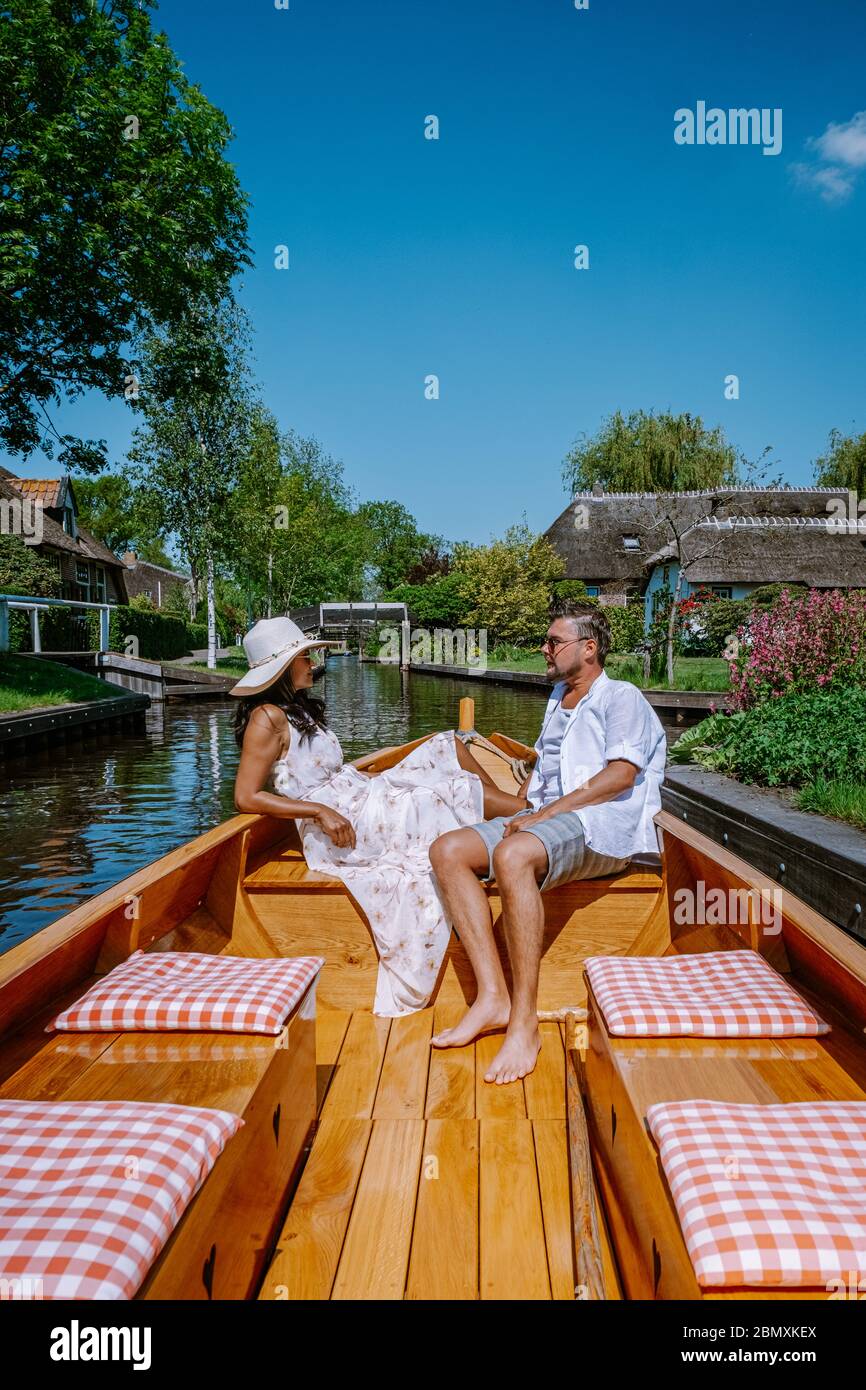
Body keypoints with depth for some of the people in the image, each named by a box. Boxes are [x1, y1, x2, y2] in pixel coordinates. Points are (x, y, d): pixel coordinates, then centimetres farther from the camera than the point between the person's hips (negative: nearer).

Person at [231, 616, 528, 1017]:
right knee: (454, 790, -13)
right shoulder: (267, 718, -15)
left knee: (447, 745, 4)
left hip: (362, 798, 10)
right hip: (342, 827, -9)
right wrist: (320, 811, -23)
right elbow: (246, 797, -20)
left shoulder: (299, 708, 13)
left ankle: (517, 805, 6)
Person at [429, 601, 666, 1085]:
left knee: (512, 855, -38)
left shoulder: (621, 698, 0)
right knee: (448, 851, -14)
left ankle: (525, 1020, -31)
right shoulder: (559, 698, 26)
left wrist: (545, 813, -17)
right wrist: (522, 810, 11)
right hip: (545, 819, 8)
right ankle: (493, 997, -20)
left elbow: (621, 775, -14)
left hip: (602, 824, -8)